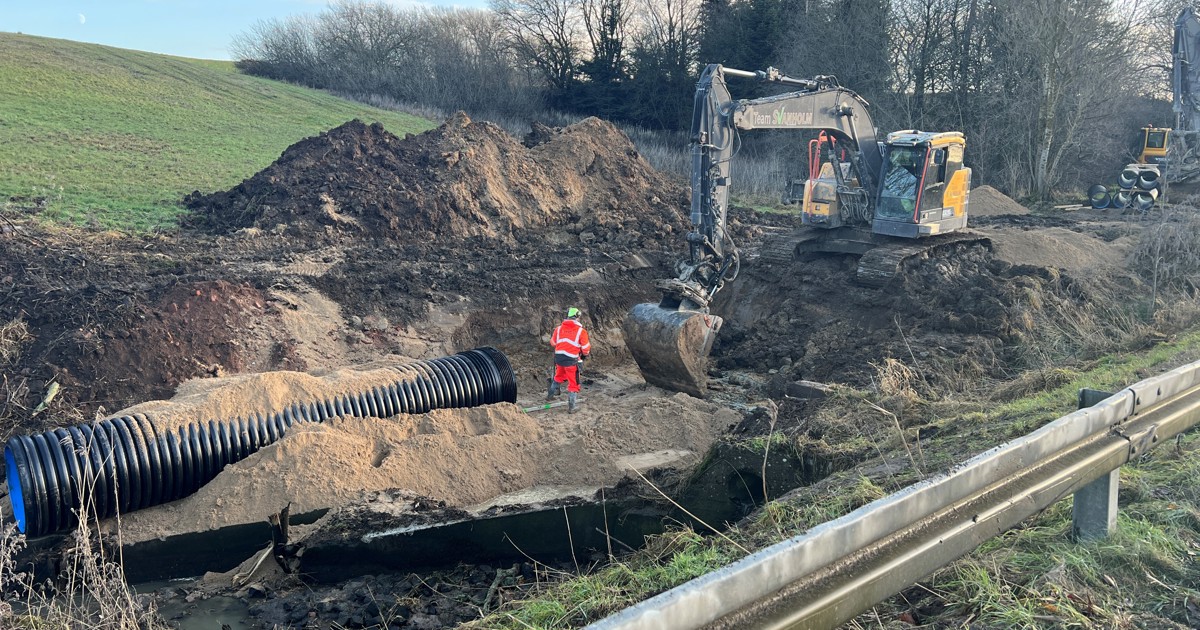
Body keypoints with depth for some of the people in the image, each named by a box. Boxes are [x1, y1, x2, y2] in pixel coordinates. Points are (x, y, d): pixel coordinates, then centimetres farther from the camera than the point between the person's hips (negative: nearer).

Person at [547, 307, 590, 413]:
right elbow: (586, 348, -6)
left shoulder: (559, 328, 2)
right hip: (572, 360, -5)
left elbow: (553, 342, 14)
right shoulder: (581, 331, -10)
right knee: (573, 383, 7)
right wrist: (585, 355, 16)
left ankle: (550, 395, 44)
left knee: (558, 377, 30)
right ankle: (572, 407, 11)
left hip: (558, 357, 5)